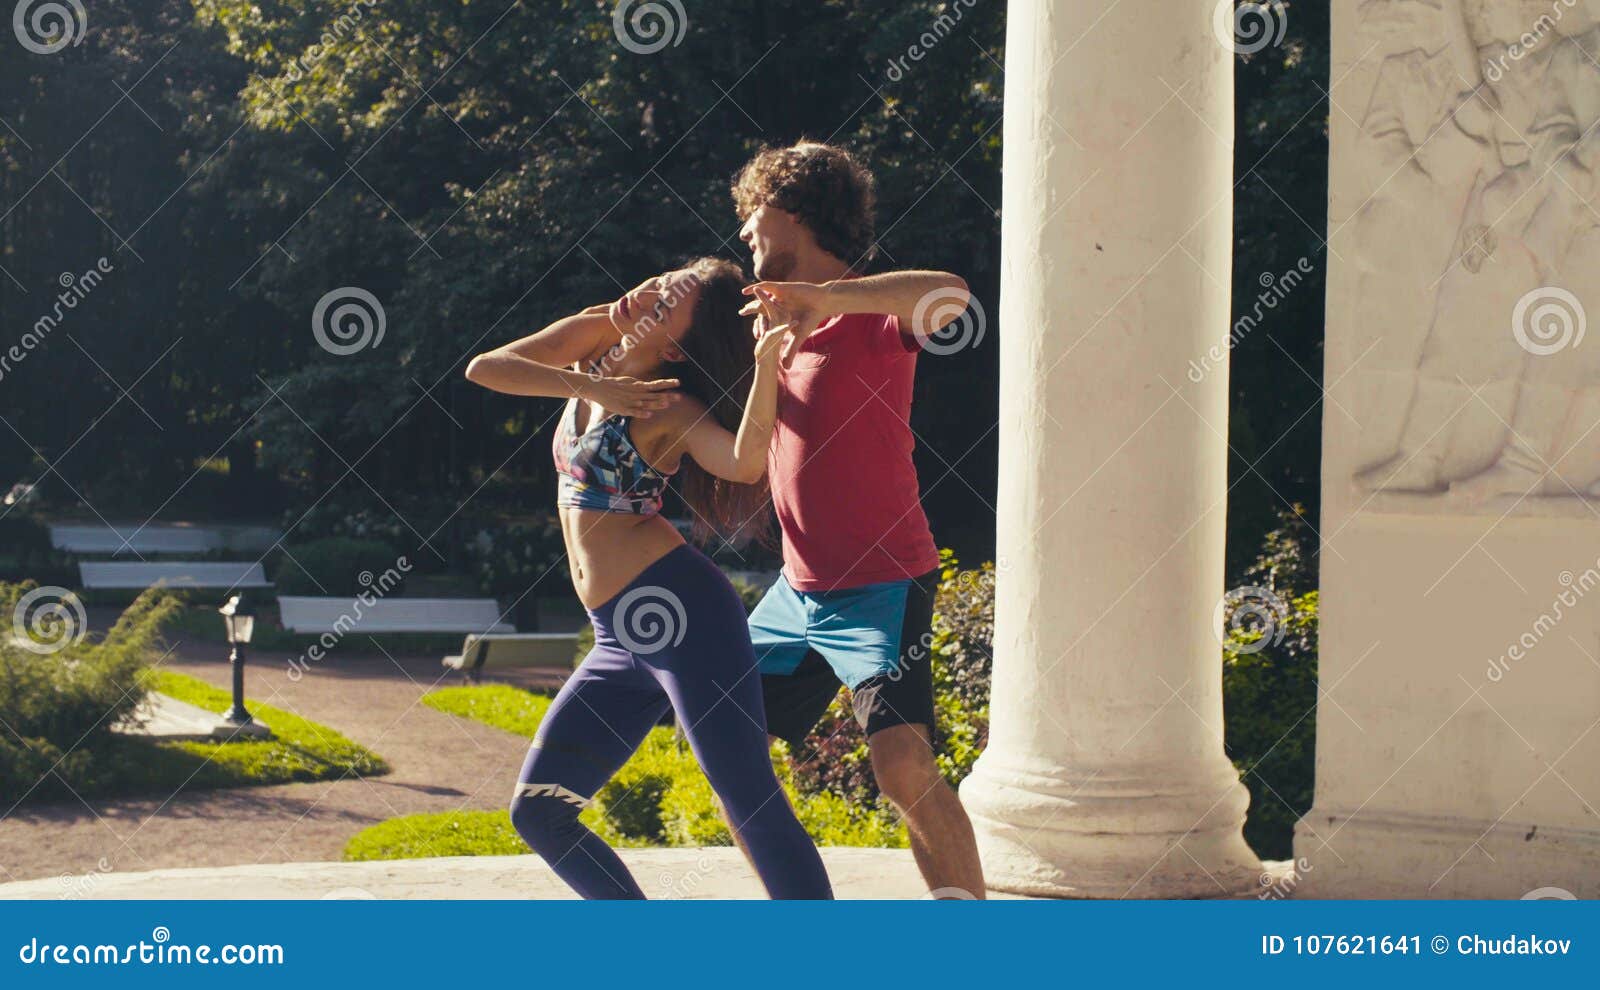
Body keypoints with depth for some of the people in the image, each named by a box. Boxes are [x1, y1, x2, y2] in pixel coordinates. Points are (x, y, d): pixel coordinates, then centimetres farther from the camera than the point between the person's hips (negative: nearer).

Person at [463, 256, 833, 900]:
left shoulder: (674, 410, -8)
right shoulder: (594, 337, 11)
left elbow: (745, 463, -27)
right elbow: (485, 369, 4)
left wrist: (767, 363, -37)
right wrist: (589, 387, -6)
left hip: (683, 613, -8)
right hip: (618, 641, 8)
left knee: (753, 806, -12)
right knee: (537, 811, 9)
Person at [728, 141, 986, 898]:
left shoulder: (869, 317, -12)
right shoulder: (775, 324, 14)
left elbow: (949, 294, -35)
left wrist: (824, 299, -31)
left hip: (881, 587, -9)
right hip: (798, 591, 9)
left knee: (903, 764, -22)